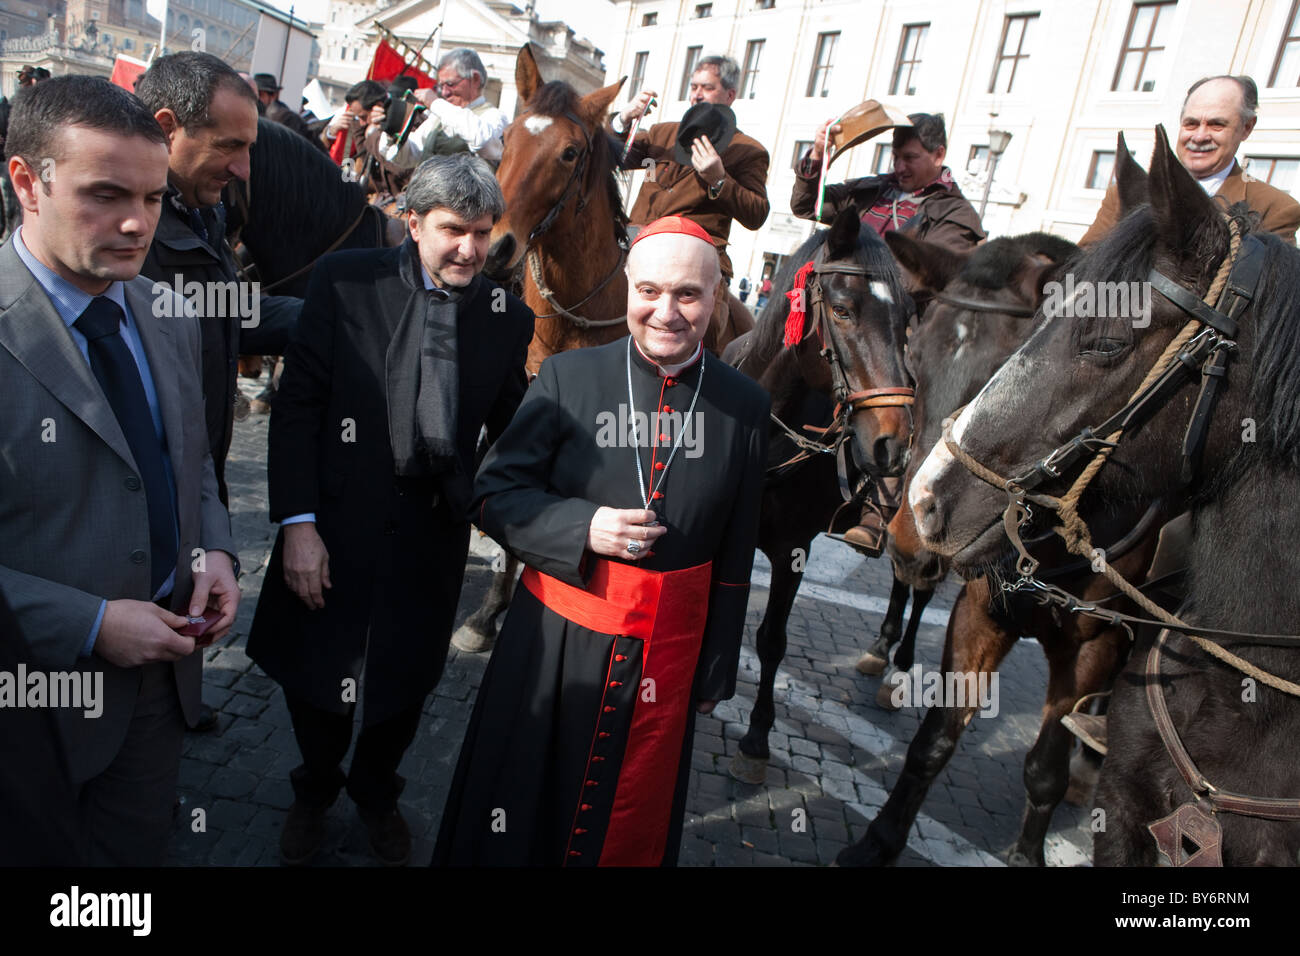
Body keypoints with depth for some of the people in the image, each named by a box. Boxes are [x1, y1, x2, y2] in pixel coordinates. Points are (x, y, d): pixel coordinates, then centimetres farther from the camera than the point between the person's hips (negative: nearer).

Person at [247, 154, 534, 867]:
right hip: (334, 526, -1)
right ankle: (315, 790, 50)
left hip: (432, 539, 1)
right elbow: (296, 406, -8)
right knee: (316, 675, 18)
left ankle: (375, 791, 49)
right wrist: (297, 524, -13)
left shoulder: (507, 317, -2)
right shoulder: (346, 280, -7)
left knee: (404, 681, 18)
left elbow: (509, 433, 5)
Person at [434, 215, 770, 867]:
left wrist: (717, 668, 8)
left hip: (668, 655, 1)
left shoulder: (745, 405, -3)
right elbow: (494, 495, -4)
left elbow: (735, 555, 2)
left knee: (633, 826, 20)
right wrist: (583, 527, -21)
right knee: (518, 815, 19)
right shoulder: (568, 377, -7)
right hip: (555, 640, 0)